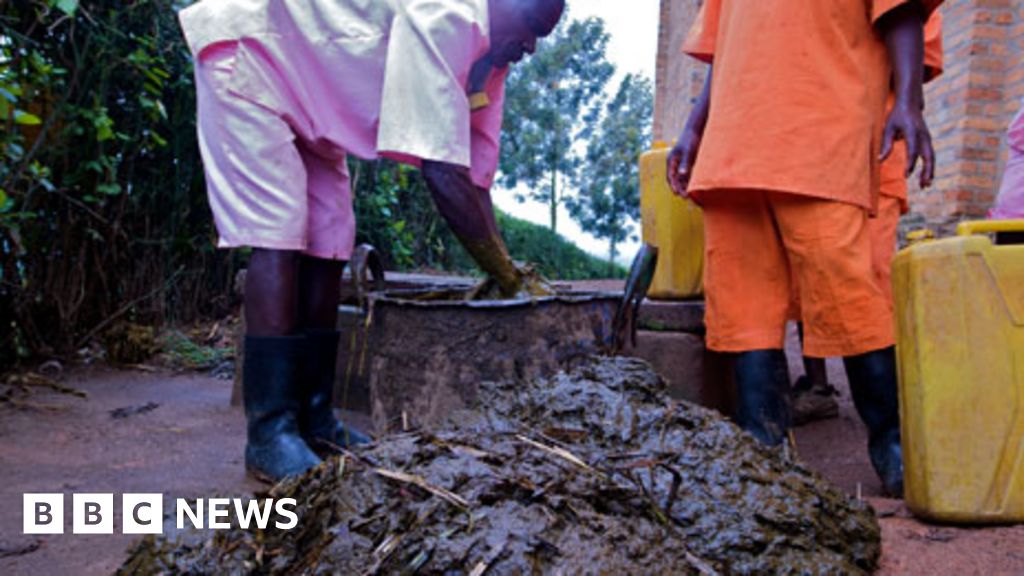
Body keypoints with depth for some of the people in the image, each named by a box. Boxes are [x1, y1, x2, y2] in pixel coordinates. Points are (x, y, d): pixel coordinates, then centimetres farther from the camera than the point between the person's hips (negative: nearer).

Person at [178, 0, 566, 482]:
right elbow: (442, 174, -36)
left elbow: (476, 175, -2)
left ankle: (313, 420, 4)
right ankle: (269, 435, -15)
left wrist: (504, 271, -9)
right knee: (278, 239, -18)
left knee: (328, 245, -1)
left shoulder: (487, 58, -2)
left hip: (311, 99, 9)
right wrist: (509, 276, -28)